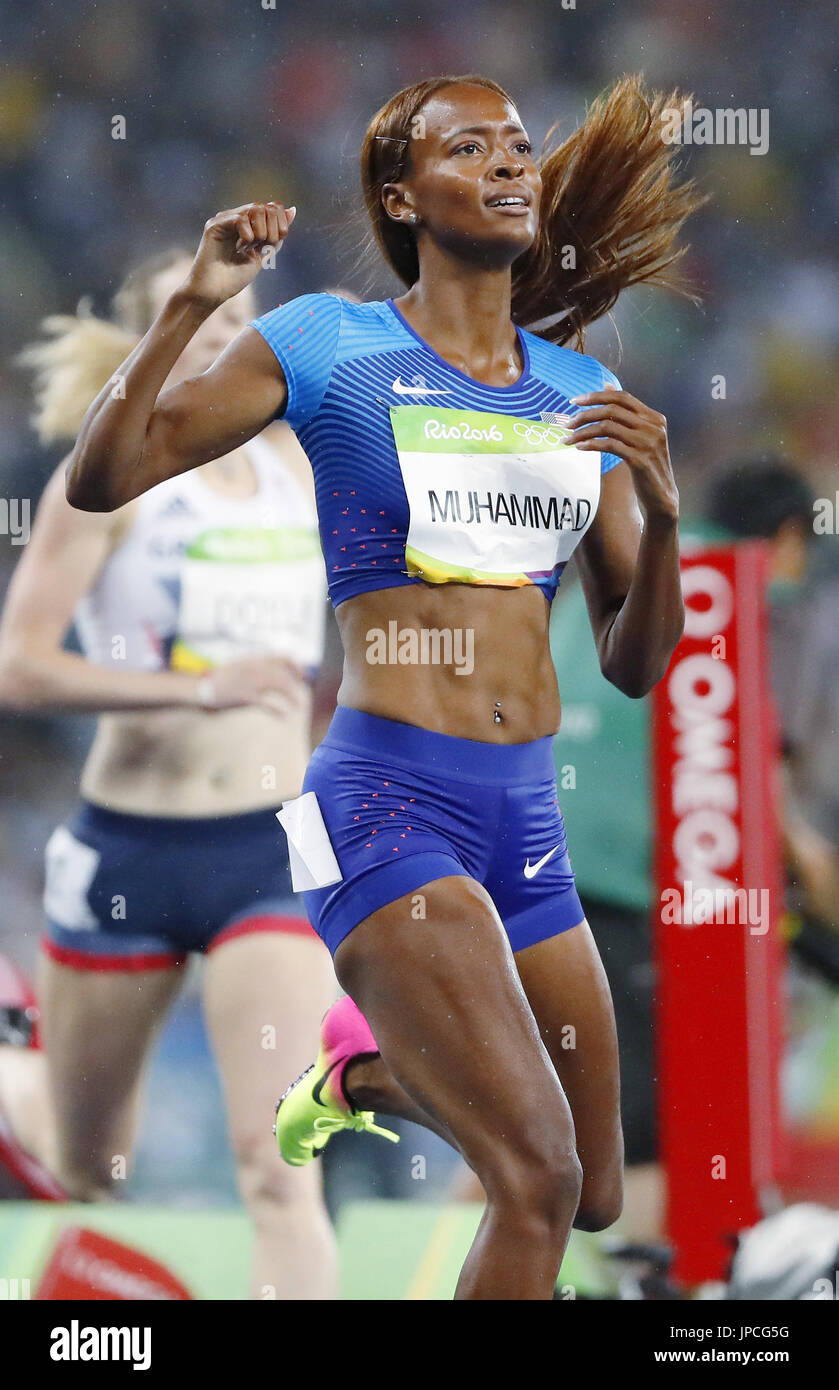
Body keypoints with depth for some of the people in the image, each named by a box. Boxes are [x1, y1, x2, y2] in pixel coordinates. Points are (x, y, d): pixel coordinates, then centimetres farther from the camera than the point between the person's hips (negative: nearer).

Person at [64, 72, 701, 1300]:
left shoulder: (578, 396, 13)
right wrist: (192, 307, -19)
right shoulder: (329, 348, -1)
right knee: (538, 1179, -19)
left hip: (529, 818, 6)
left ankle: (363, 1073, 41)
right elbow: (99, 481, -7)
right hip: (388, 801, -6)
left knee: (594, 1197, 15)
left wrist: (661, 513, -6)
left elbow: (634, 665, 12)